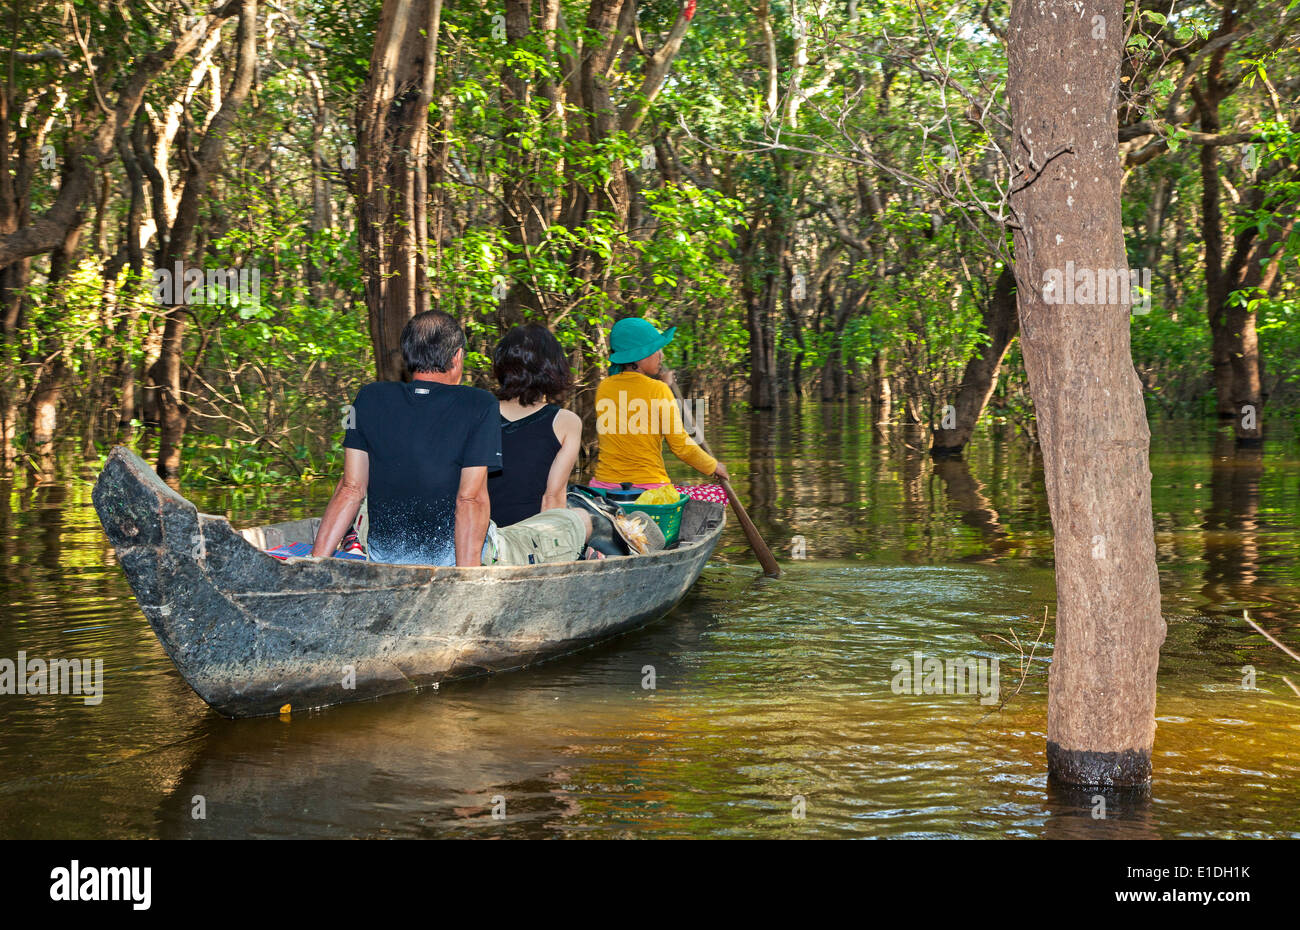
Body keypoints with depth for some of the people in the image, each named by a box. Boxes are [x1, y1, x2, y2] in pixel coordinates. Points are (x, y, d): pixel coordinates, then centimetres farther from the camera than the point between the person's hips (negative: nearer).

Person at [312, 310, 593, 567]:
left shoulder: (369, 400, 0)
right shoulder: (479, 406, -12)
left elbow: (351, 488, -3)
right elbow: (471, 498, -19)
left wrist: (316, 560, -1)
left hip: (384, 560, 5)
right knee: (580, 519, 13)